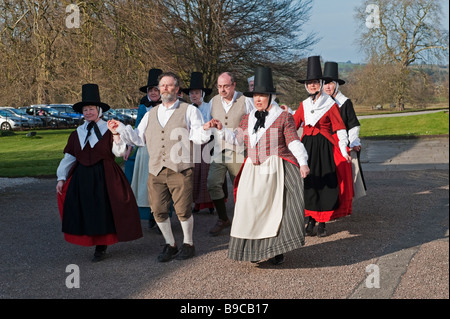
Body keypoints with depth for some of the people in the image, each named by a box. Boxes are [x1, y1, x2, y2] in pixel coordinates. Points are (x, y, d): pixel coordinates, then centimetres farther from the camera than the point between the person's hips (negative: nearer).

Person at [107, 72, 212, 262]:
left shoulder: (189, 111, 9)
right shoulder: (151, 114, 21)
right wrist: (121, 130, 10)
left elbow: (202, 135, 0)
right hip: (156, 171, 4)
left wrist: (203, 132, -22)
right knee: (158, 211, 4)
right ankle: (170, 245, 23)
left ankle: (188, 245, 18)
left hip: (180, 169, -4)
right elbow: (139, 138, 21)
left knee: (183, 210, -3)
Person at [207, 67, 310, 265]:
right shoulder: (248, 119, 15)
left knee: (275, 207, -1)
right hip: (252, 170, 5)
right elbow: (237, 138, 24)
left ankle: (276, 250, 9)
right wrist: (221, 129, 13)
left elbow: (293, 142, -6)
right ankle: (254, 249, 13)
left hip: (275, 170, -5)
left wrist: (303, 163, -17)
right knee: (250, 208, 2)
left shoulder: (283, 117, 1)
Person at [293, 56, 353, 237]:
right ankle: (310, 221, 12)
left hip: (324, 148, -3)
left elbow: (339, 128, -3)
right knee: (308, 184, 2)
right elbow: (293, 125, 11)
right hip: (307, 147, 3)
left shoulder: (330, 104, 0)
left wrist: (343, 150, -10)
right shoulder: (304, 105, 11)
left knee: (325, 185, -2)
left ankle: (322, 223, 9)